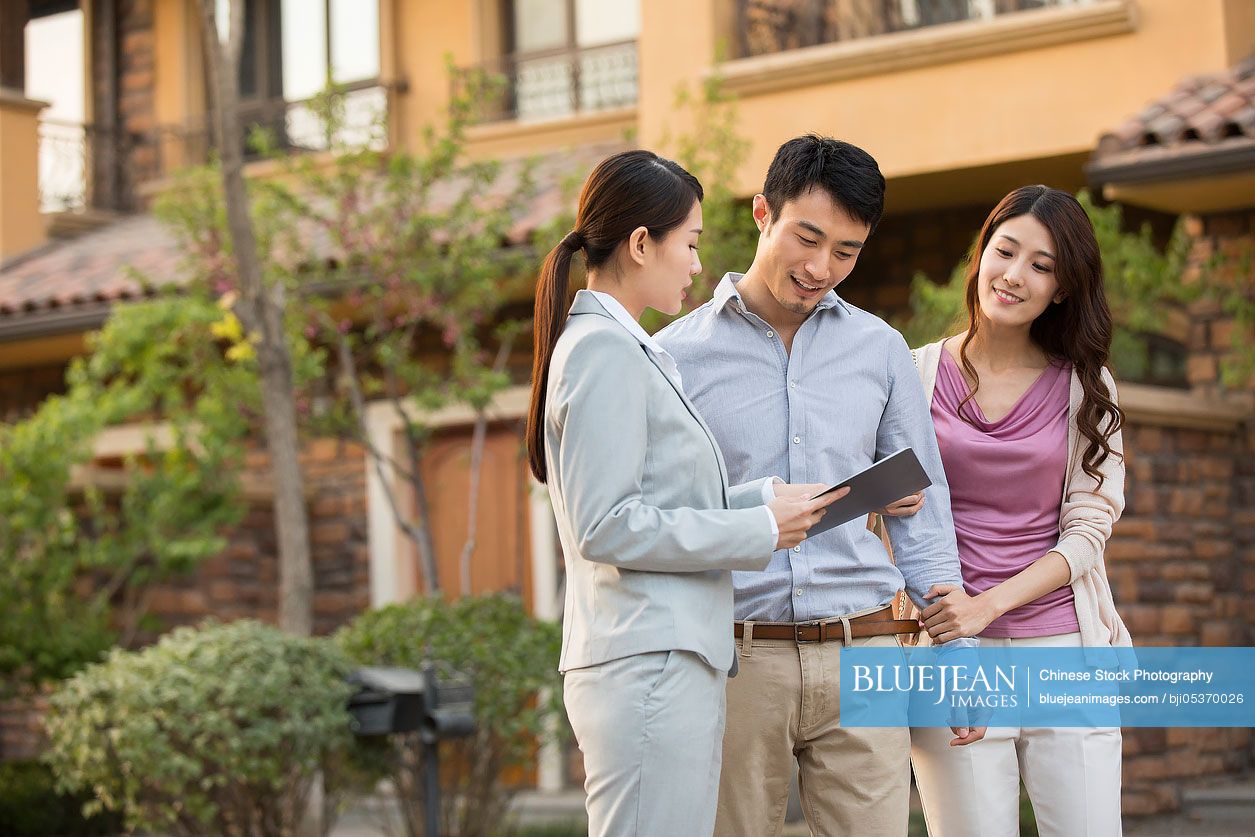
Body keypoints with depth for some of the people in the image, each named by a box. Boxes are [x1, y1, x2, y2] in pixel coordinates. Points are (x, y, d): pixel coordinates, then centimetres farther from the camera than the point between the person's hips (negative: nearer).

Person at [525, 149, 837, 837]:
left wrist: (769, 497, 7)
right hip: (648, 668, -10)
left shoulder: (630, 351, 20)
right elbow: (607, 527, -18)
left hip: (671, 658, 10)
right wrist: (760, 530, -12)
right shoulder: (603, 350, -11)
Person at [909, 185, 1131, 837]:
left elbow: (1088, 531, 2)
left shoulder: (1085, 389, 8)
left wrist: (988, 605, -12)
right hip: (950, 655, -1)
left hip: (1062, 642, 1)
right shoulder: (918, 374, 6)